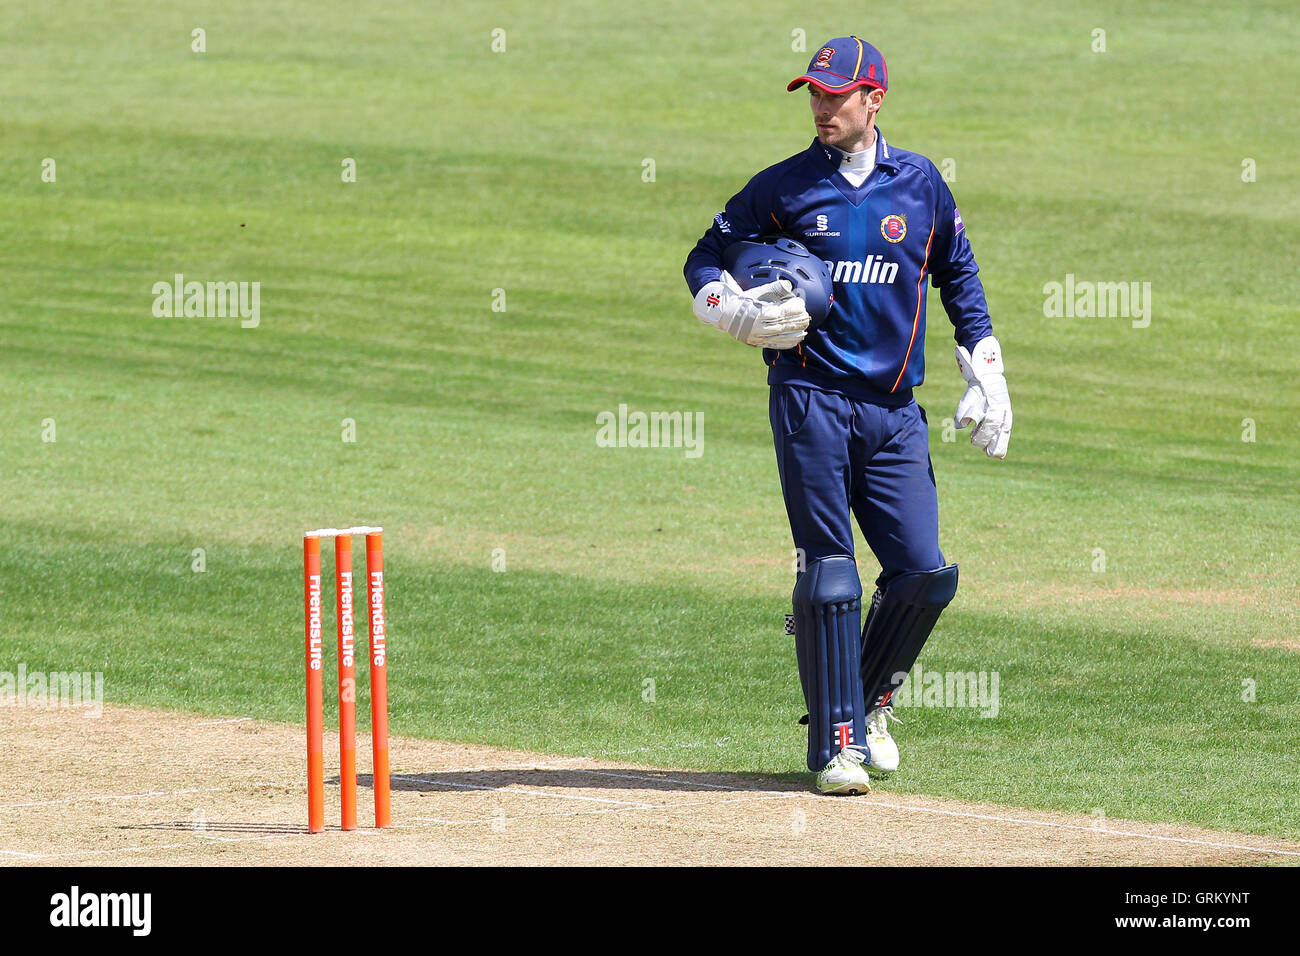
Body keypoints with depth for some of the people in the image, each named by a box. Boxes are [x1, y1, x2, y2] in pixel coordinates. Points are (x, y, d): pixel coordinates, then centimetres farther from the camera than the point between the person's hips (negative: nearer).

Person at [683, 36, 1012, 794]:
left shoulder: (921, 184, 9)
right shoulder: (784, 187, 4)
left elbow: (959, 277, 20)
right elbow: (704, 264, 10)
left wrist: (987, 379, 14)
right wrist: (744, 315, -11)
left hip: (894, 410, 2)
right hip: (810, 400, -2)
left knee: (924, 574, -5)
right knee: (829, 575, -6)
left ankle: (871, 700, 20)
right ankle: (838, 740, -1)